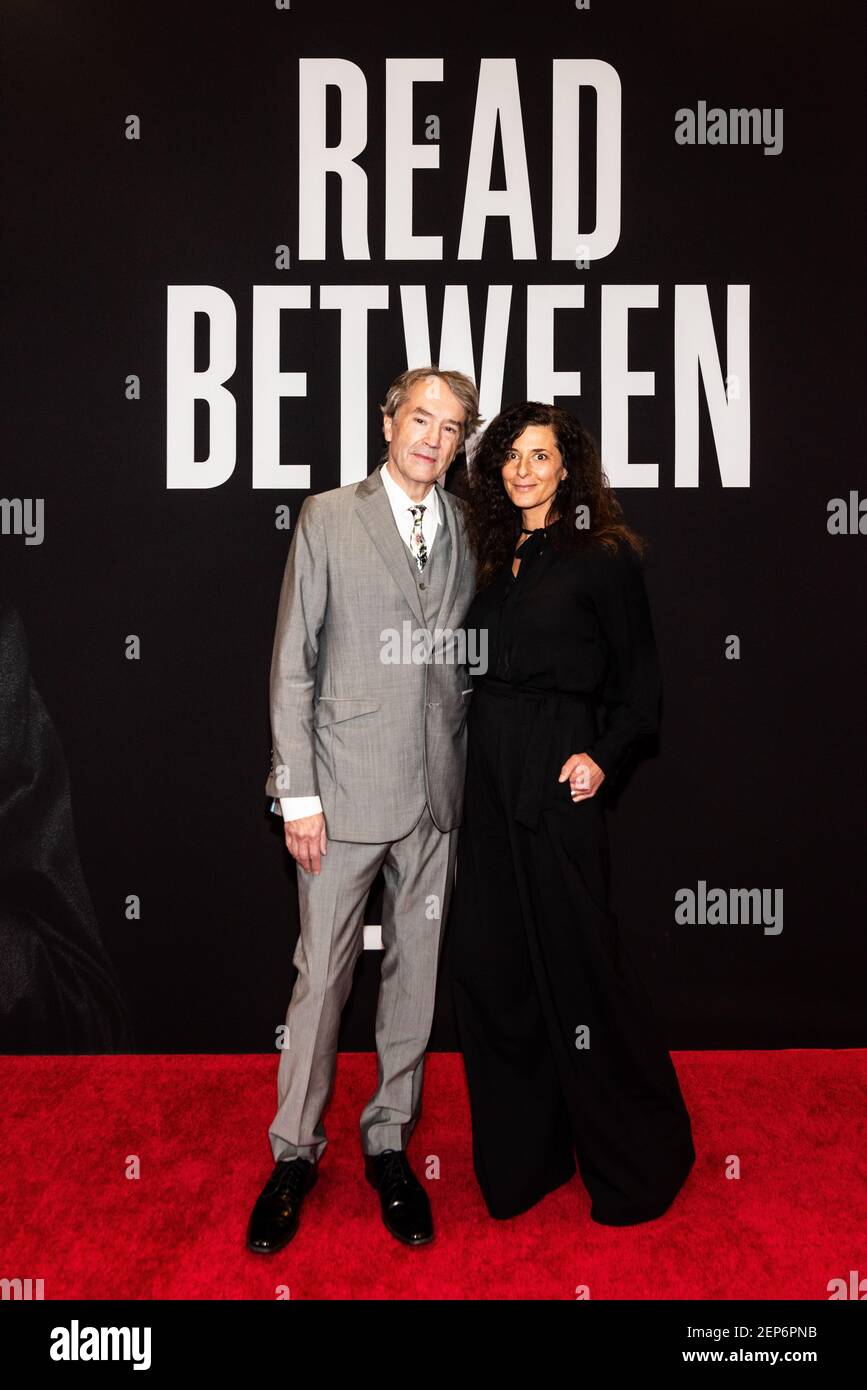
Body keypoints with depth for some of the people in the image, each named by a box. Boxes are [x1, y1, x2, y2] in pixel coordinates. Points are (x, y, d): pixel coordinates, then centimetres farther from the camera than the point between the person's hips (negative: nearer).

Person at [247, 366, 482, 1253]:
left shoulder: (468, 530, 9)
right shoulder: (328, 518, 1)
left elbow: (470, 663, 13)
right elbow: (293, 662, -3)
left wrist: (465, 765, 5)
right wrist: (297, 790, -8)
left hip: (437, 789, 3)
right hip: (346, 783, -3)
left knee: (416, 970, 11)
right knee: (321, 973, 5)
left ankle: (389, 1141, 30)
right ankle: (295, 1152, 24)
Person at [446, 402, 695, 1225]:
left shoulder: (603, 555, -2)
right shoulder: (497, 562, 15)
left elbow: (639, 678, -4)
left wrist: (603, 757, -17)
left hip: (558, 776, -6)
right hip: (489, 777, 6)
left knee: (577, 964, 1)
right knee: (485, 964, 8)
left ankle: (637, 1160, 24)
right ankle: (524, 1153, 27)